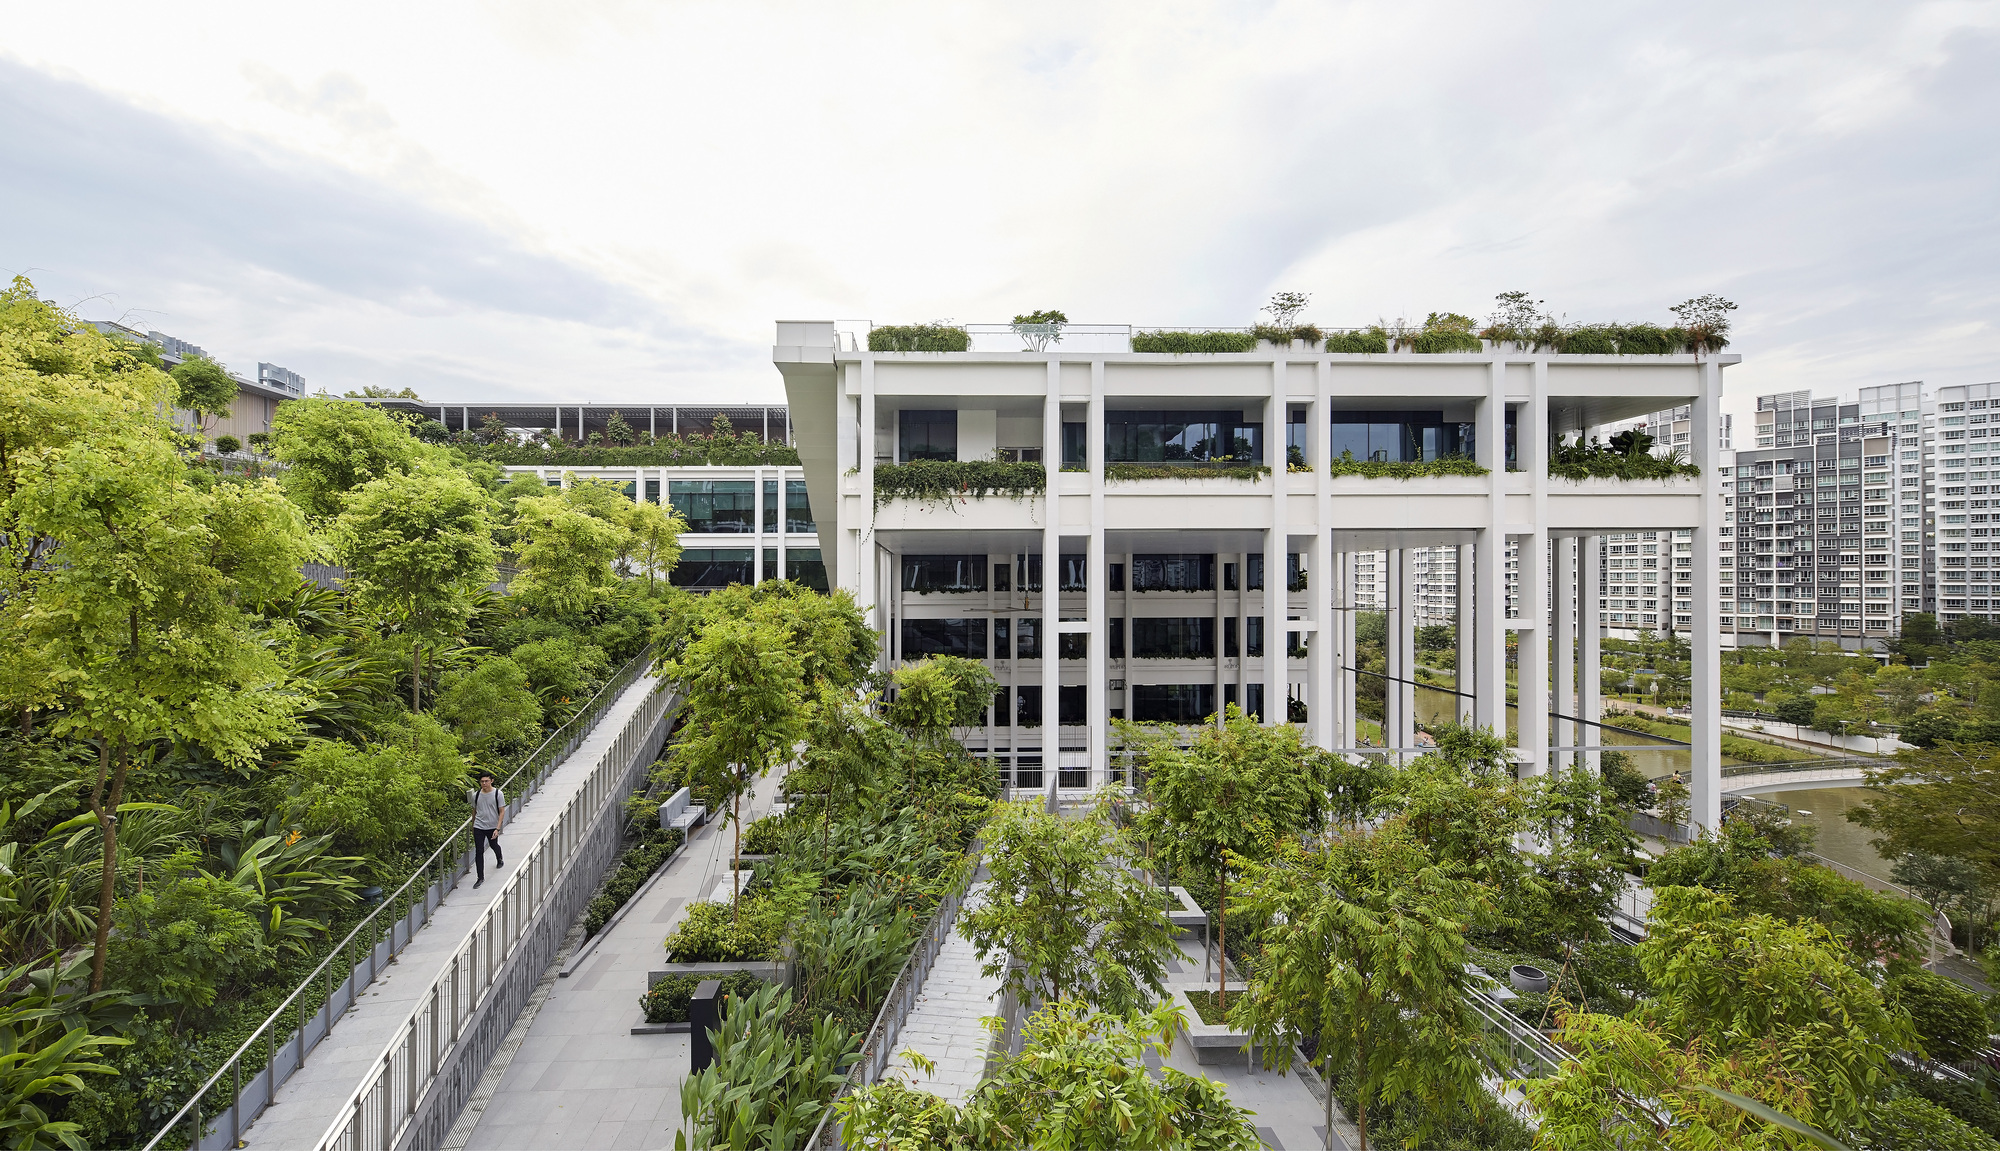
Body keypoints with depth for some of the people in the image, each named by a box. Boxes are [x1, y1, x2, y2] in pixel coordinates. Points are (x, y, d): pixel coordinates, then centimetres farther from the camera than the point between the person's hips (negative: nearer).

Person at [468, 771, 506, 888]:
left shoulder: (498, 794, -11)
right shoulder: (476, 795, -2)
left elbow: (502, 812, -10)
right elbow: (474, 811, 13)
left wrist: (497, 828, -17)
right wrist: (473, 826, 19)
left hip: (492, 827, -1)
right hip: (478, 827, 2)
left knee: (493, 845, 18)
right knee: (479, 851, -3)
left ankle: (500, 859, 52)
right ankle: (480, 877, 6)